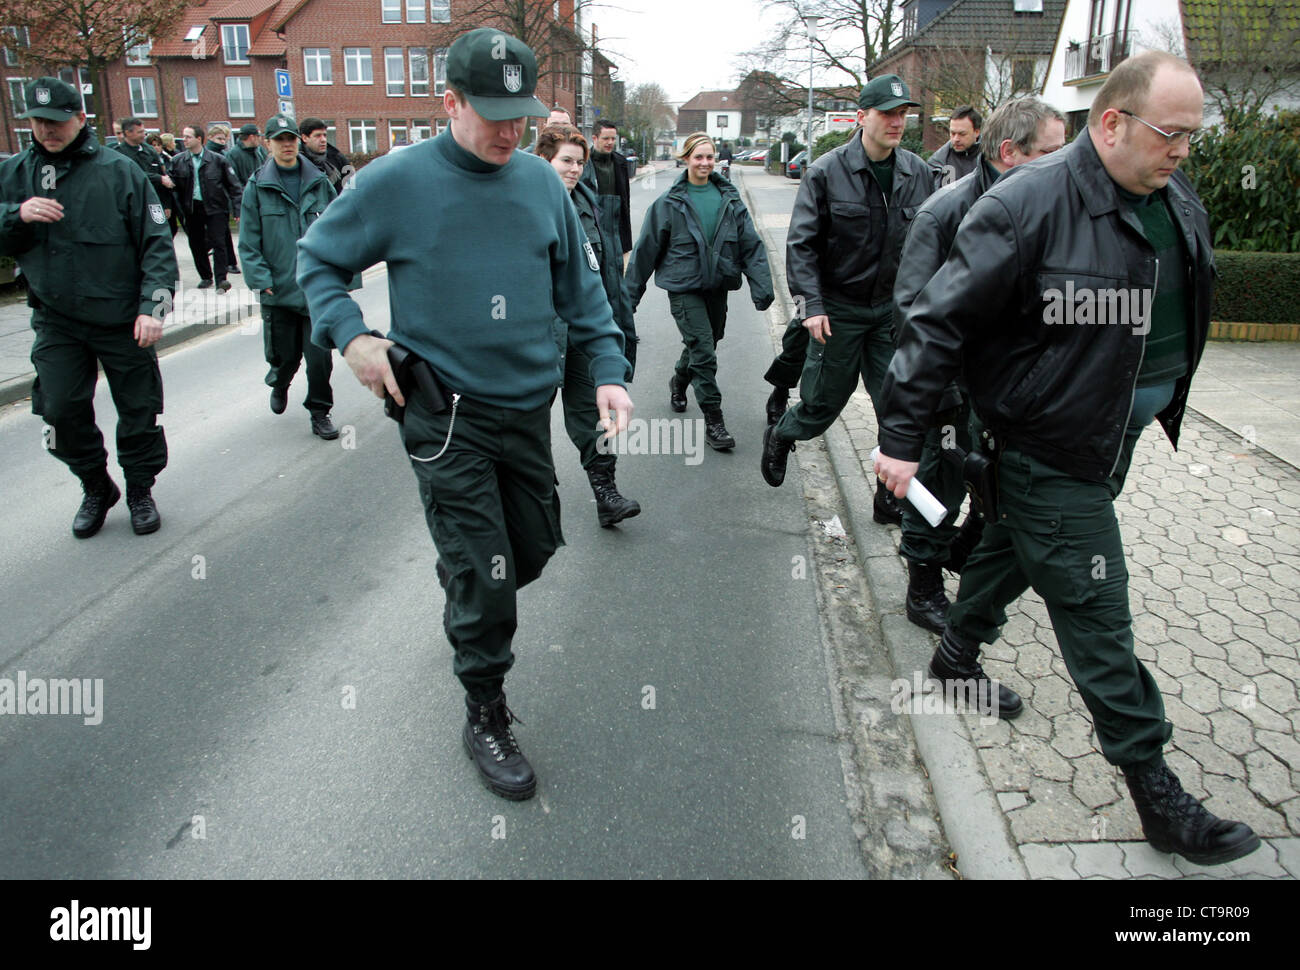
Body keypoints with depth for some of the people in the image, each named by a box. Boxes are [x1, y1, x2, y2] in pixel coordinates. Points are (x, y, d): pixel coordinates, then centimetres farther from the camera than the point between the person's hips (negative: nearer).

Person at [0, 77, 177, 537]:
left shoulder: (119, 171, -4)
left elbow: (157, 243, -6)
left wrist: (152, 306, -15)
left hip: (123, 321, -2)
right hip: (56, 321, 3)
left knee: (138, 409, 6)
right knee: (61, 409, -1)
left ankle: (140, 490, 26)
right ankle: (96, 488, 21)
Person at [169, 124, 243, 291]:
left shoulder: (217, 160, -3)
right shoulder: (177, 161, 5)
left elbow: (233, 185, -1)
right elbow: (173, 185, 6)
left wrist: (237, 209, -8)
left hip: (215, 208, -3)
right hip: (192, 208, 4)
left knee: (218, 243, -9)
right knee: (196, 245, 9)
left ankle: (221, 279, -7)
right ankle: (205, 276, 23)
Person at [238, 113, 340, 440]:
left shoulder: (319, 182, 5)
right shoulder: (257, 187, 1)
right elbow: (249, 242, 0)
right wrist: (261, 279, -8)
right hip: (278, 290, 0)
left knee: (319, 356, -2)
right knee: (285, 355, 9)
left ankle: (319, 412, 17)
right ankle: (279, 385, 44)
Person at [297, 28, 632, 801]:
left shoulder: (542, 181, 4)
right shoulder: (397, 181, -7)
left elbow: (581, 287, 9)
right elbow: (319, 257, 3)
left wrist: (608, 369, -1)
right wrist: (349, 333, -13)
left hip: (528, 408, 5)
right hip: (445, 414, -4)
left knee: (533, 550, 16)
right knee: (485, 579, -3)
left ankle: (467, 596, 51)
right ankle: (486, 718, 20)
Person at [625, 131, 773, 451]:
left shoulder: (730, 199, 4)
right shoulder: (669, 202, -4)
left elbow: (752, 245, 4)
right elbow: (646, 249, 1)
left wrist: (762, 286, -6)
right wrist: (630, 295, 3)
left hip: (718, 286, 4)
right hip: (684, 287, -4)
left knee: (703, 345, 17)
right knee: (703, 350, -12)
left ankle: (679, 382, 48)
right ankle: (713, 420, -4)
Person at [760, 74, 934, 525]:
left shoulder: (919, 174, 2)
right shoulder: (827, 172, -9)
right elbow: (801, 243, -9)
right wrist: (812, 304, -17)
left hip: (893, 309, 3)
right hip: (837, 309, -3)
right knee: (823, 402, 6)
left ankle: (892, 498, 15)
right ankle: (779, 434, 39)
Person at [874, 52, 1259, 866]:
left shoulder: (1179, 204, 4)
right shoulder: (1030, 206, -22)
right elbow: (940, 322, -21)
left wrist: (1168, 398, 24)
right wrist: (901, 439, -22)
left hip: (1116, 439, 8)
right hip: (1048, 452, -8)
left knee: (1014, 547, 25)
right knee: (1096, 615, 0)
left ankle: (960, 654, 49)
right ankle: (1154, 786, 13)